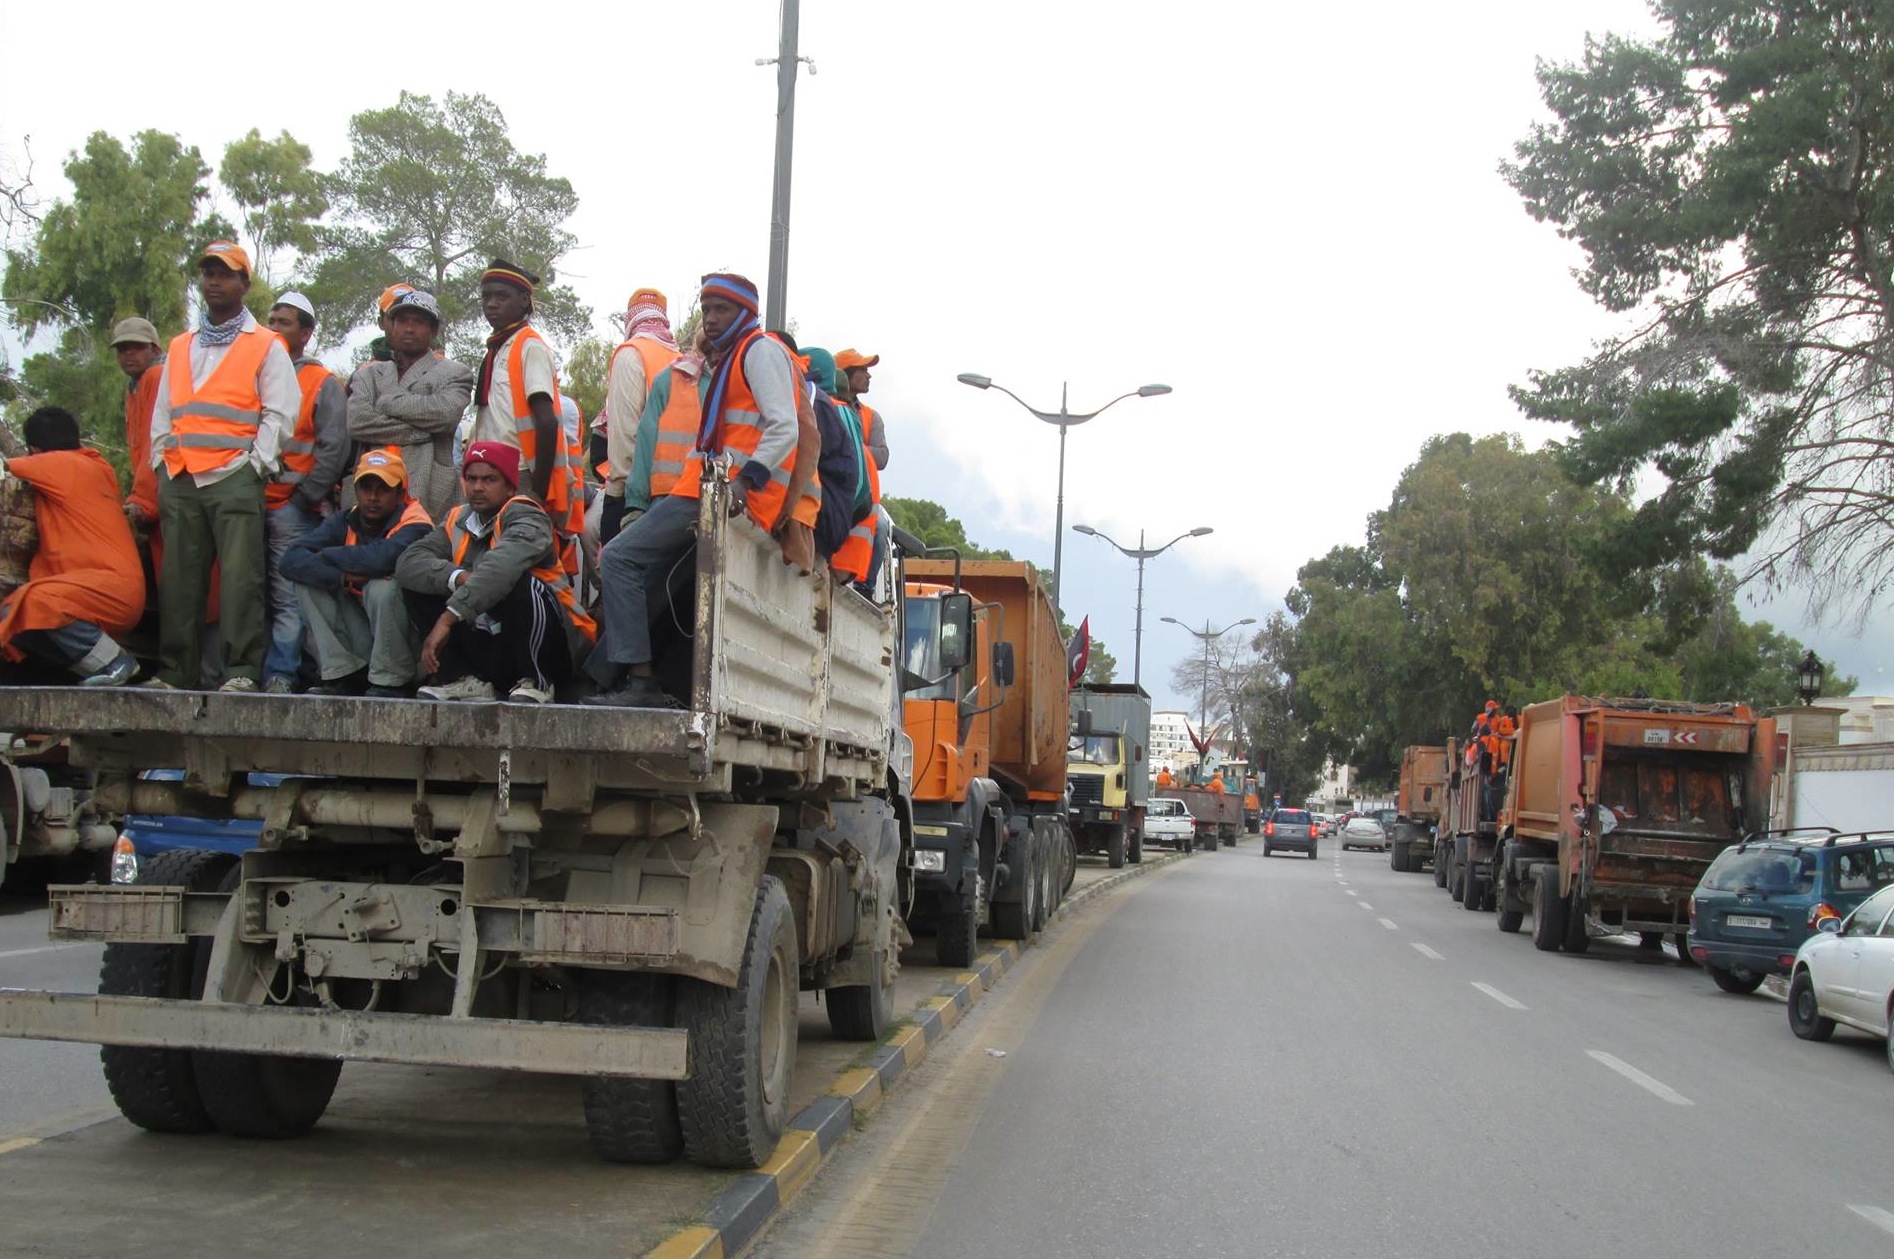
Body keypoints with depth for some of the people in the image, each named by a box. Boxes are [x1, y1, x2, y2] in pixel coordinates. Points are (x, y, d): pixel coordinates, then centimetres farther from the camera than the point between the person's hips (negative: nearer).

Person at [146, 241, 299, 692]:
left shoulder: (266, 345, 8)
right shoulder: (179, 348, 23)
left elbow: (280, 413, 1)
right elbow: (163, 414, 23)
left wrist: (256, 465, -8)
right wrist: (162, 466, 11)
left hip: (234, 477, -5)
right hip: (180, 480, 5)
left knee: (240, 576, -11)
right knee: (179, 579, 3)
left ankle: (243, 671, -11)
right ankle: (174, 671, 7)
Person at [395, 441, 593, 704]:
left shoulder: (525, 517, -12)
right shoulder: (458, 520, 6)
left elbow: (500, 569, -33)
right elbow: (407, 563, -9)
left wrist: (447, 619, -39)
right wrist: (458, 577, -26)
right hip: (489, 648, 6)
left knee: (518, 583, -33)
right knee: (417, 585, -2)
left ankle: (536, 683, -15)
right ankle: (466, 682, -8)